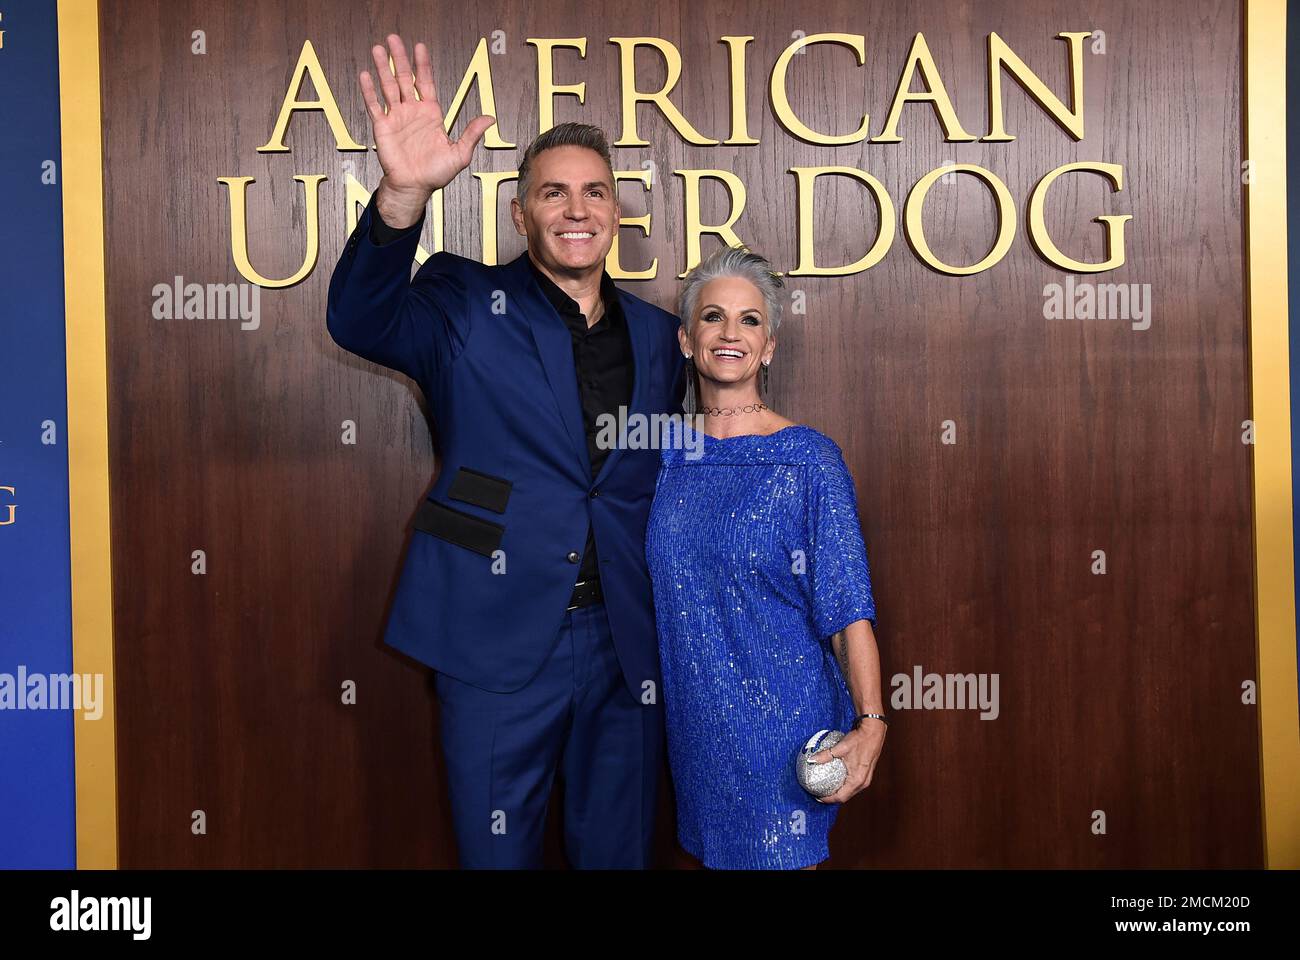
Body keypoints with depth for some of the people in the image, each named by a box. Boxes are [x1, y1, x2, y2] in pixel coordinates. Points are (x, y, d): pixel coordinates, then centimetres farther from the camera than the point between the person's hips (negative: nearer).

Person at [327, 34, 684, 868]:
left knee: (620, 851, 16)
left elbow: (666, 480, 14)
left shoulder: (658, 335, 10)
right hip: (500, 642, -3)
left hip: (627, 646, 4)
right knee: (497, 852, 10)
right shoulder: (468, 306, -2)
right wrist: (405, 193, -38)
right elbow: (363, 319, -21)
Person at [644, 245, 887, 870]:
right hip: (693, 719, 4)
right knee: (714, 851, 17)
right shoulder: (669, 453, 3)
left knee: (780, 855, 6)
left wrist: (869, 723, -20)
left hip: (782, 718, -4)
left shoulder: (808, 457, -10)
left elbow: (847, 605, -12)